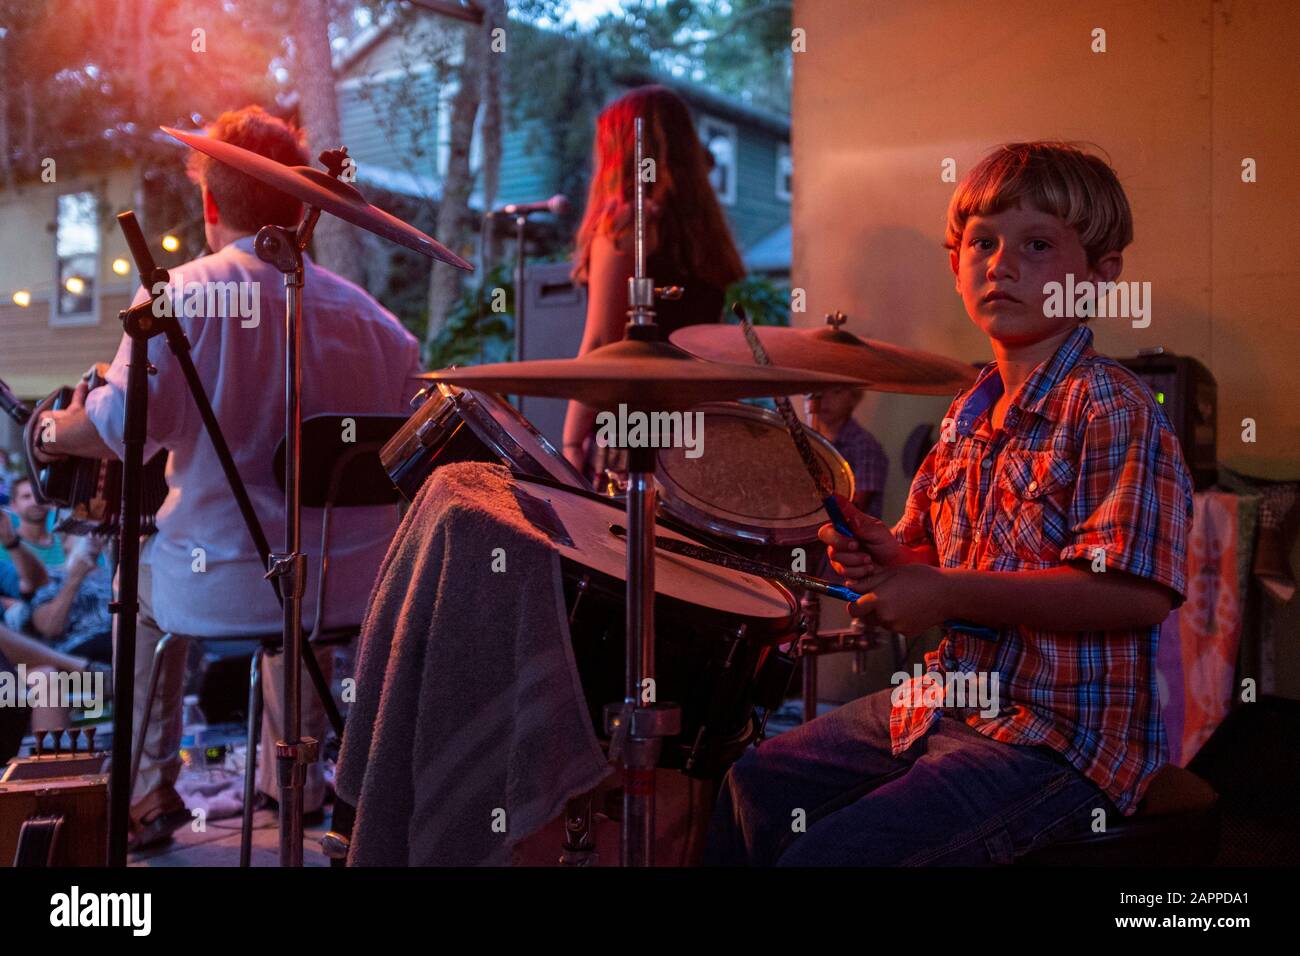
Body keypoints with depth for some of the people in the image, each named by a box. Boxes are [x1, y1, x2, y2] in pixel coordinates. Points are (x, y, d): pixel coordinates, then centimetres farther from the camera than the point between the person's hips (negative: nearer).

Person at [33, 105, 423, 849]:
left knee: (137, 583, 32)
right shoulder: (368, 312, 0)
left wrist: (54, 432, 7)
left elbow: (122, 427, -16)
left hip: (222, 588, -3)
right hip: (356, 586, 3)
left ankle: (151, 791, 33)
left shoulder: (179, 295, -11)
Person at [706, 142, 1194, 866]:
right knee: (756, 785, 14)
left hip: (1061, 738, -8)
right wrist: (890, 558, -4)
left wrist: (948, 594, -24)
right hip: (948, 697, 9)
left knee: (824, 853, -17)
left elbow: (1139, 591, -27)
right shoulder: (970, 414, 9)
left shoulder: (1112, 410, -17)